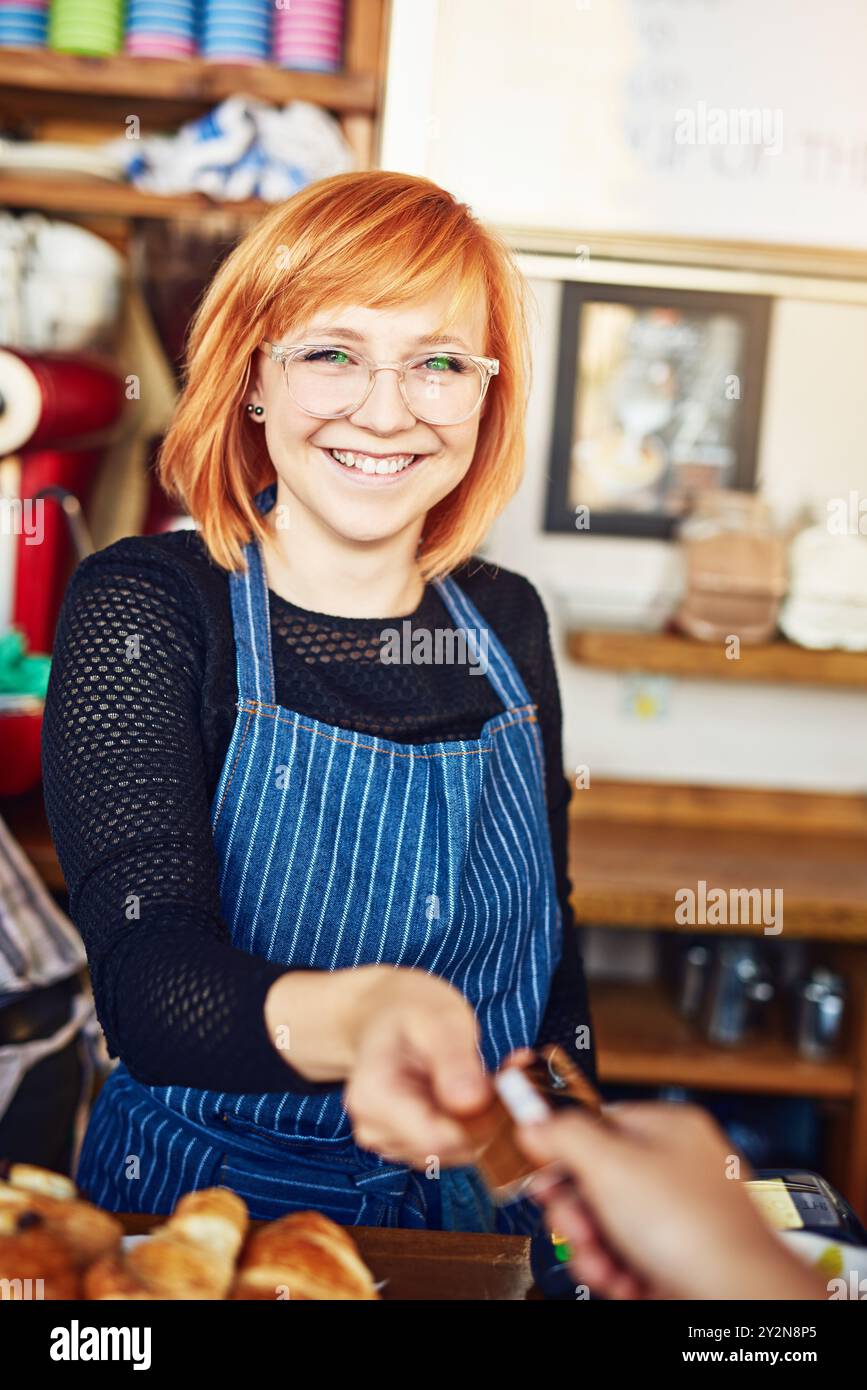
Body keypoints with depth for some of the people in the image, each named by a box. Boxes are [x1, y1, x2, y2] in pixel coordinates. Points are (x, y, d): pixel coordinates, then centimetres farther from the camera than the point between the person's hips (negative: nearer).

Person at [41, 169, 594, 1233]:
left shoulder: (506, 622, -1)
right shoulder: (142, 610, -14)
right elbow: (145, 978, -26)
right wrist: (352, 1015, -45)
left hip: (481, 1207, 5)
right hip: (201, 1206, -5)